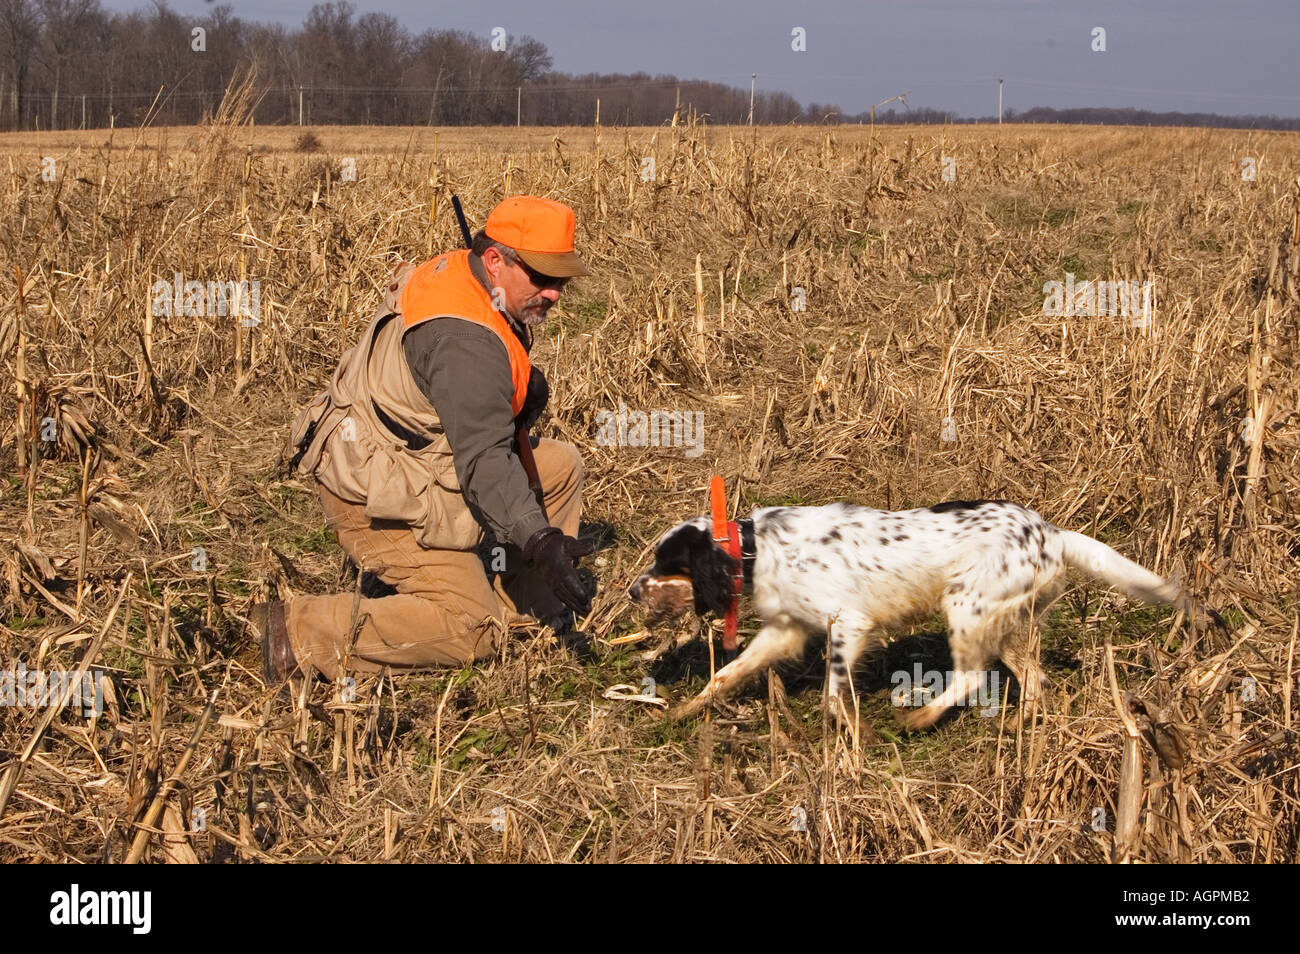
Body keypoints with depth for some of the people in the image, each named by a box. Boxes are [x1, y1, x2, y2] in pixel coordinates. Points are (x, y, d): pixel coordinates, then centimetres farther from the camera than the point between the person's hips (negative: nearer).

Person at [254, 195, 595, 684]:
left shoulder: (453, 273, 2)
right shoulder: (465, 341, -29)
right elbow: (483, 460, -36)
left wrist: (526, 390, -4)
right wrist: (540, 542, -44)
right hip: (376, 499, -11)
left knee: (560, 464, 11)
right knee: (471, 632, -13)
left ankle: (521, 607, 20)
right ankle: (299, 631, -14)